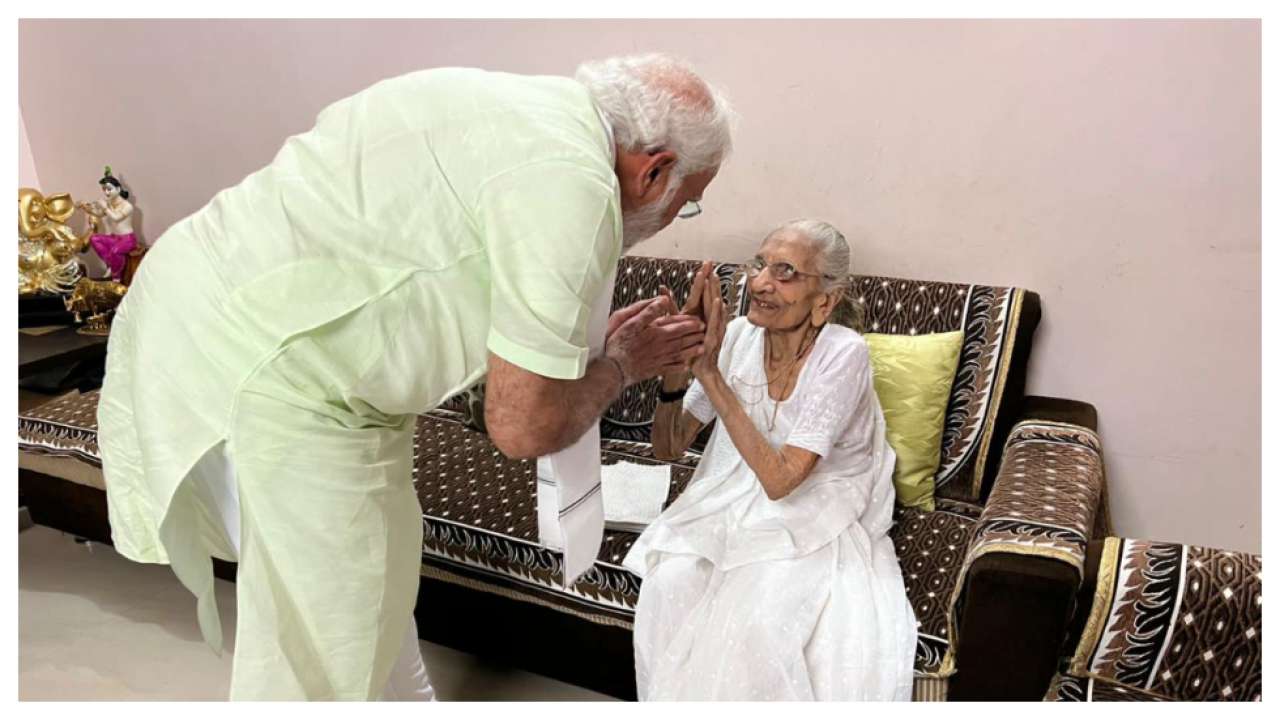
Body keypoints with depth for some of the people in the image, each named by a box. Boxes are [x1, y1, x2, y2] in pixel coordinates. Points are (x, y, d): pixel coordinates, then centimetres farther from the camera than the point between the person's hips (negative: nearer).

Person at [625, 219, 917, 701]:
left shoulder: (843, 354, -23)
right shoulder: (738, 337, -9)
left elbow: (780, 479, -29)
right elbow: (667, 448, -6)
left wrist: (710, 374, -31)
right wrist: (674, 366, -25)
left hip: (819, 520, -4)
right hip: (737, 501, 4)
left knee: (760, 619, -28)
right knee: (669, 585, -20)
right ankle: (679, 699, 6)